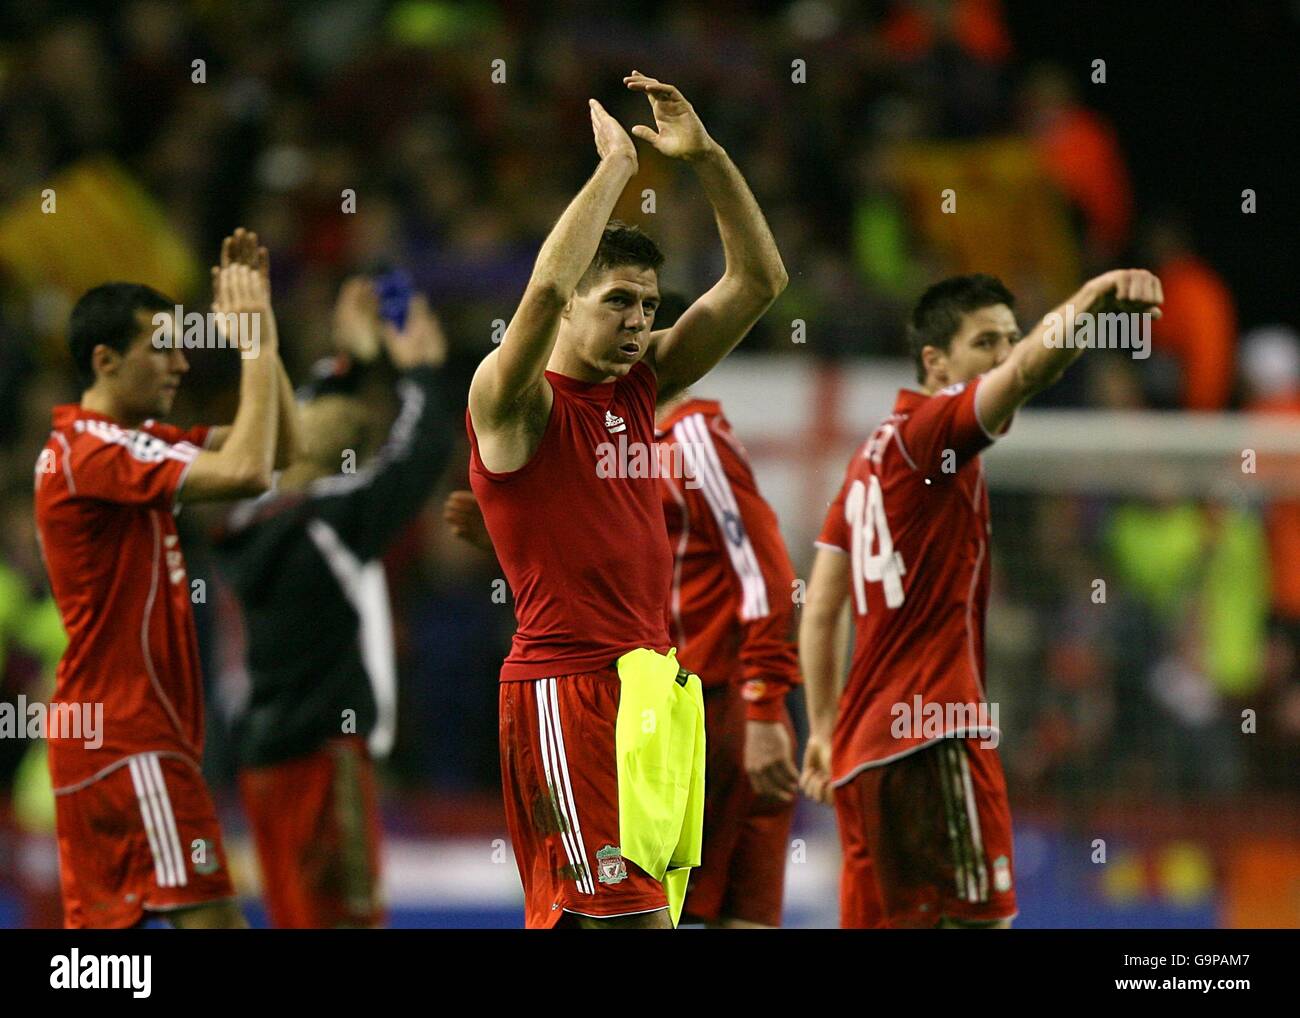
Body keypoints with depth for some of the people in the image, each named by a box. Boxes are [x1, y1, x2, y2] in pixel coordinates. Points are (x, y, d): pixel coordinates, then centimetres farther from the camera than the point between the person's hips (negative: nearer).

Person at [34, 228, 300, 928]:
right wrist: (257, 347, -15)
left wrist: (262, 336, 7)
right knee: (210, 916, -14)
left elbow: (279, 446, 18)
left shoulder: (131, 444, 16)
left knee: (99, 922, 9)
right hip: (130, 741, -10)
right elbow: (245, 472, -26)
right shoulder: (92, 450, -15)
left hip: (102, 740, 10)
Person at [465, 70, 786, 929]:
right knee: (634, 918, -15)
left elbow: (759, 281, 13)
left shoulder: (642, 386, 14)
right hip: (566, 688, -8)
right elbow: (546, 286, -26)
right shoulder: (514, 399, -6)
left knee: (569, 914, 9)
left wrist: (706, 156, 1)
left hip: (646, 683, 8)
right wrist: (614, 164, -17)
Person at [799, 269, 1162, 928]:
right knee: (980, 917, -13)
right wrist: (1094, 298, -44)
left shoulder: (874, 454, 19)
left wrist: (823, 730, 23)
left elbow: (820, 609, 20)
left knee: (880, 922, 9)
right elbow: (1023, 374, -28)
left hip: (865, 748, 10)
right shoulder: (929, 430, -7)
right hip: (934, 737, -10)